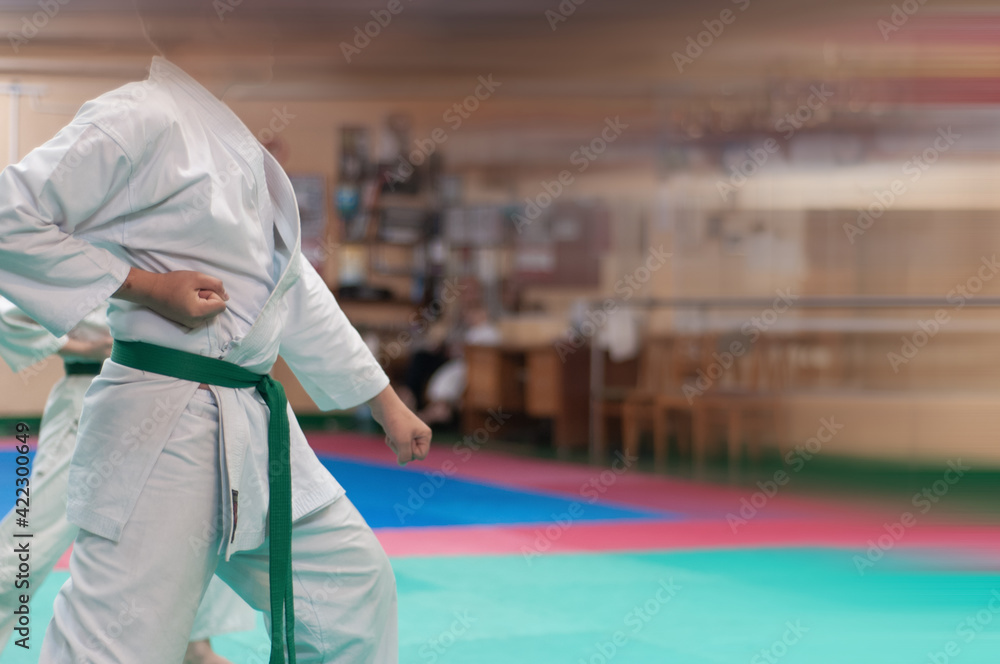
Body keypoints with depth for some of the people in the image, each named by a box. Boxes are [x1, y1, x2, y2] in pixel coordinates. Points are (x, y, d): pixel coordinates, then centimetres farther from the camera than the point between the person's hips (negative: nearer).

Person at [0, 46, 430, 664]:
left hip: (257, 427, 9)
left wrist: (389, 406, 26)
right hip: (162, 426, -9)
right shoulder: (143, 119, -11)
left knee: (354, 587, 18)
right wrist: (146, 287, -18)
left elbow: (299, 298, 24)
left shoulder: (251, 155, 17)